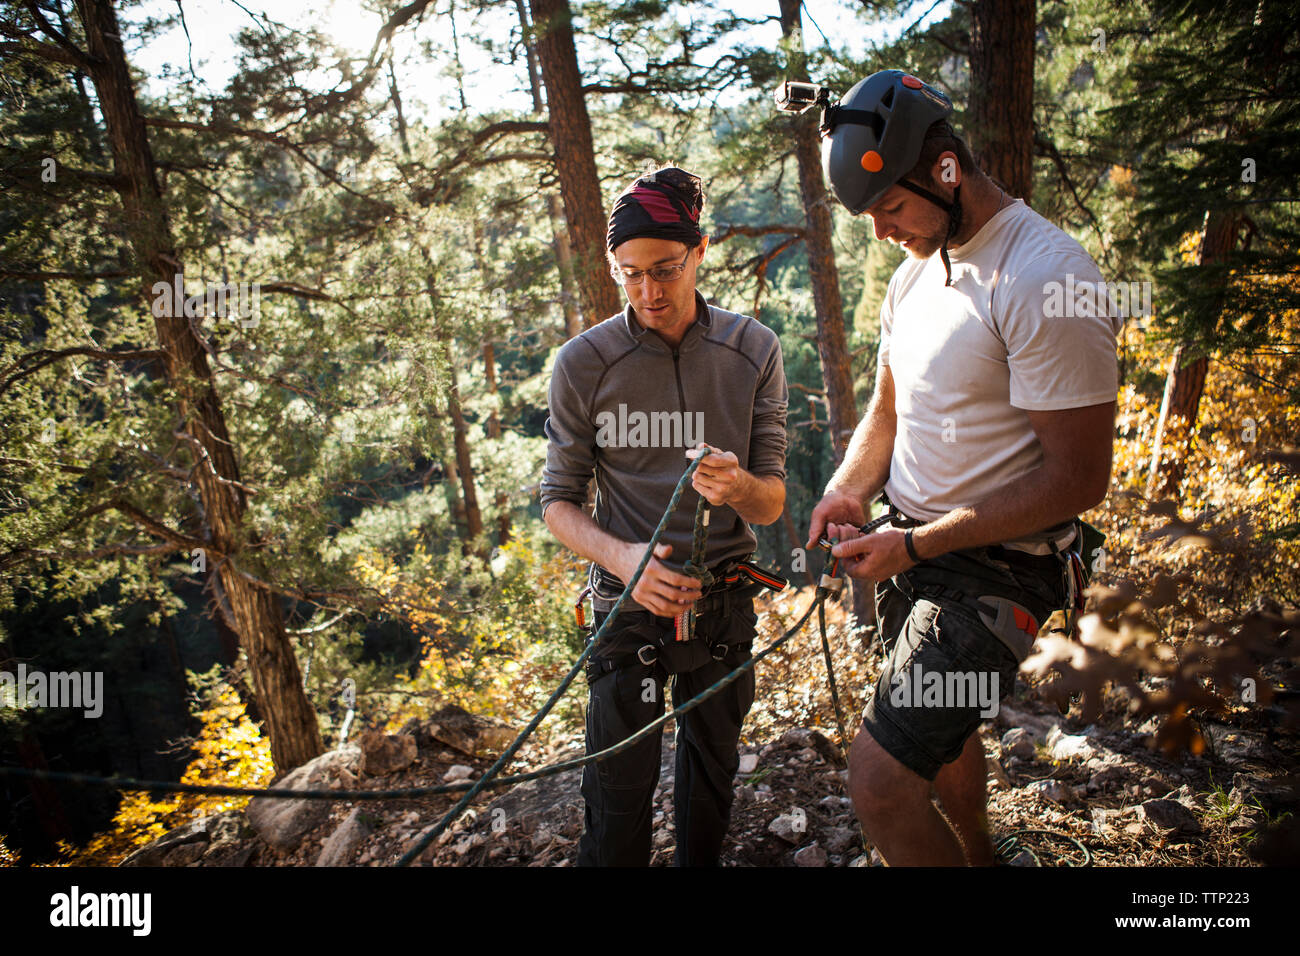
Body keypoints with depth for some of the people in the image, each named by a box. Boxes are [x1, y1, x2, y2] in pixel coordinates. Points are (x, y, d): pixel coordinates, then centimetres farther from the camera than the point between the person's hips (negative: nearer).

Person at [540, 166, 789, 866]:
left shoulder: (754, 351, -6)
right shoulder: (583, 364, -11)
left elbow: (773, 502, -4)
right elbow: (559, 500, -4)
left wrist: (738, 486, -28)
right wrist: (623, 558, -24)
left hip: (725, 602, 3)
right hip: (629, 604, -2)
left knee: (711, 782, 23)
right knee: (617, 813, 3)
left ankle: (699, 863, 49)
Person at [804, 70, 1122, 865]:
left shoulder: (1047, 281, -22)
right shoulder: (917, 269, 6)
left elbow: (1078, 479, -21)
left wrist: (916, 545, -21)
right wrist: (846, 493, -5)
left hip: (996, 568, -9)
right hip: (916, 547, 9)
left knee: (881, 784, -15)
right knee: (941, 731, 27)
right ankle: (979, 855, 53)